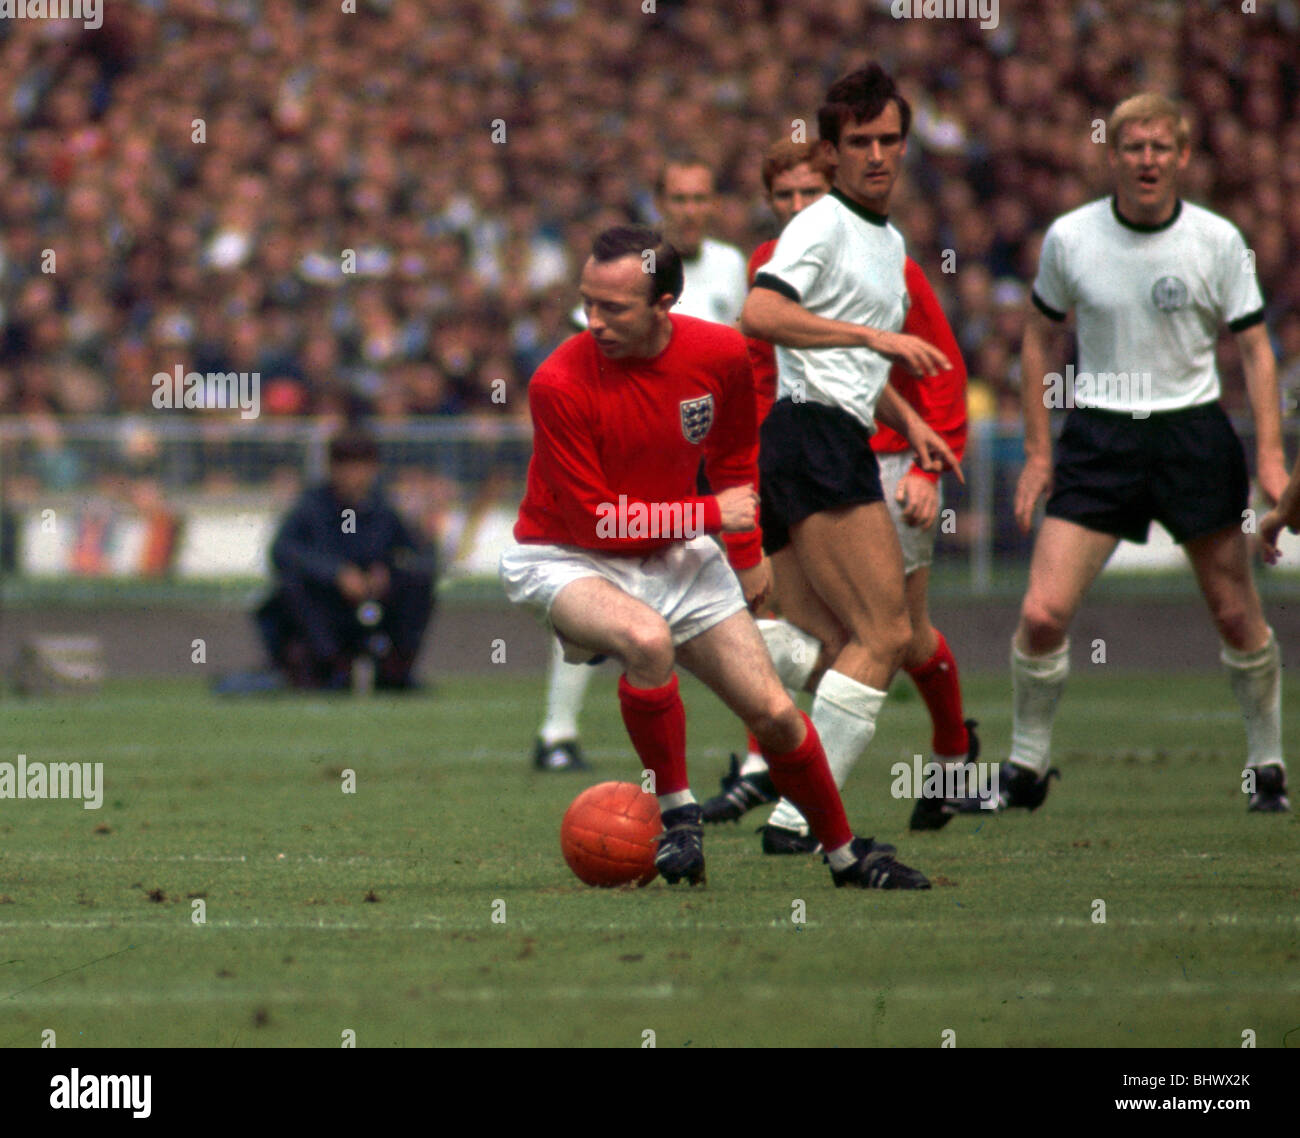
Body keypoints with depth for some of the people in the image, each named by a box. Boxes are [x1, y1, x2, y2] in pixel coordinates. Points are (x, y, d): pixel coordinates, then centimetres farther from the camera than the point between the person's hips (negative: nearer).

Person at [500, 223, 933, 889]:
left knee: (775, 716, 2)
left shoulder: (720, 354, -10)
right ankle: (676, 812, -17)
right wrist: (711, 514, -17)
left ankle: (843, 852, 26)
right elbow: (596, 522, -20)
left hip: (676, 556, 5)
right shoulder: (559, 384, -25)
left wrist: (747, 554, 17)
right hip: (565, 559, -5)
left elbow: (735, 454, 12)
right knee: (647, 640, -37)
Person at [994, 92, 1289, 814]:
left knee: (1237, 617, 3)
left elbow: (1255, 349, 2)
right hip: (1098, 434, 0)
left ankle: (1268, 766, 23)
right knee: (1043, 614, -10)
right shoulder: (1069, 238, -2)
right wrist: (1038, 452, 6)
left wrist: (1271, 458, -6)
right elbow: (1040, 340, 10)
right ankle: (1026, 769, 8)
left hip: (1193, 431, 0)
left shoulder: (1218, 241, -5)